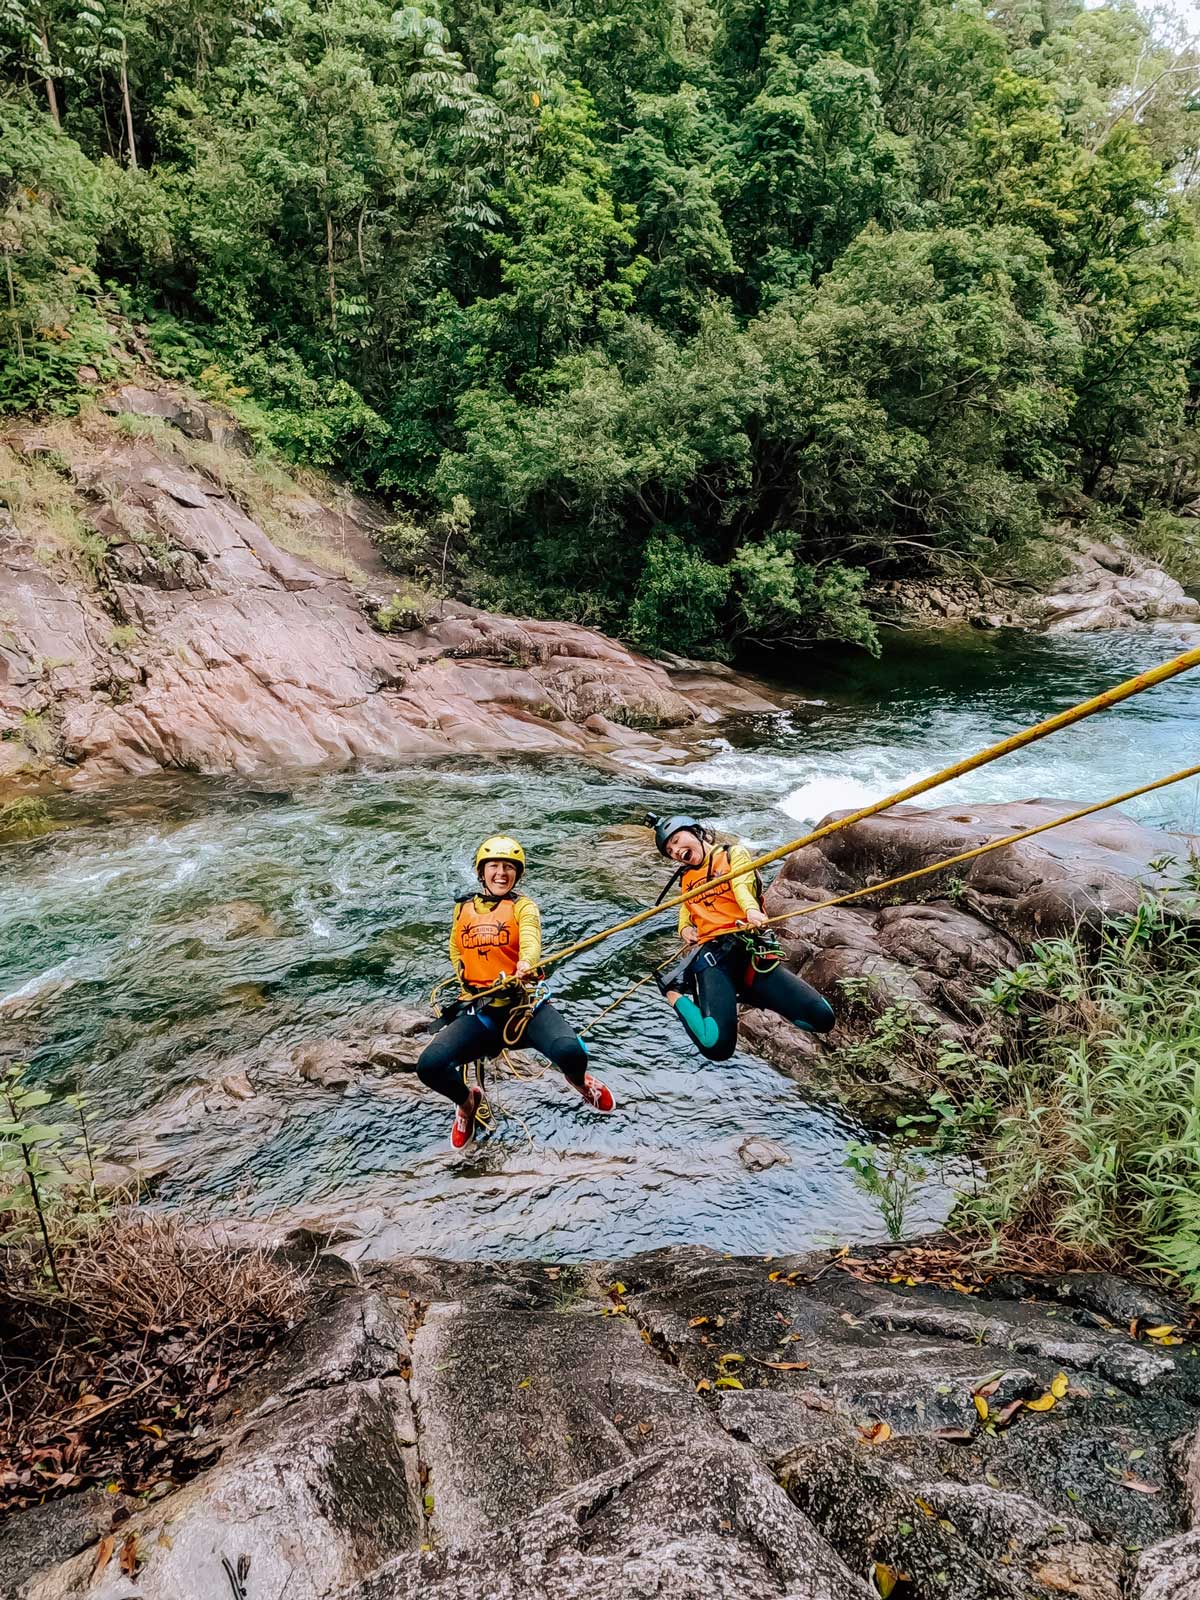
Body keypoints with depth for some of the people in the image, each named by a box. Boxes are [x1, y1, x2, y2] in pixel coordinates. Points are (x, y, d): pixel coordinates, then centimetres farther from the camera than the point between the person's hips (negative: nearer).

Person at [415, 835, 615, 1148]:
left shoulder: (523, 906, 3)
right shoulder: (464, 909, 13)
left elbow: (530, 939, -19)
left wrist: (526, 963, -41)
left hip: (525, 1004, -2)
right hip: (479, 1010, 3)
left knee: (570, 1052, -30)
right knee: (429, 1065, -22)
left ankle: (578, 1080, 14)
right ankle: (467, 1102, 17)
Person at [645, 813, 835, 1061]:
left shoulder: (734, 853, 15)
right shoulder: (685, 878, 25)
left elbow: (742, 885, -5)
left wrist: (752, 911, -29)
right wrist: (684, 928, 17)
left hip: (750, 950, 0)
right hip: (712, 956, 0)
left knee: (822, 1018, -14)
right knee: (717, 1047, -28)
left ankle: (748, 992, 9)